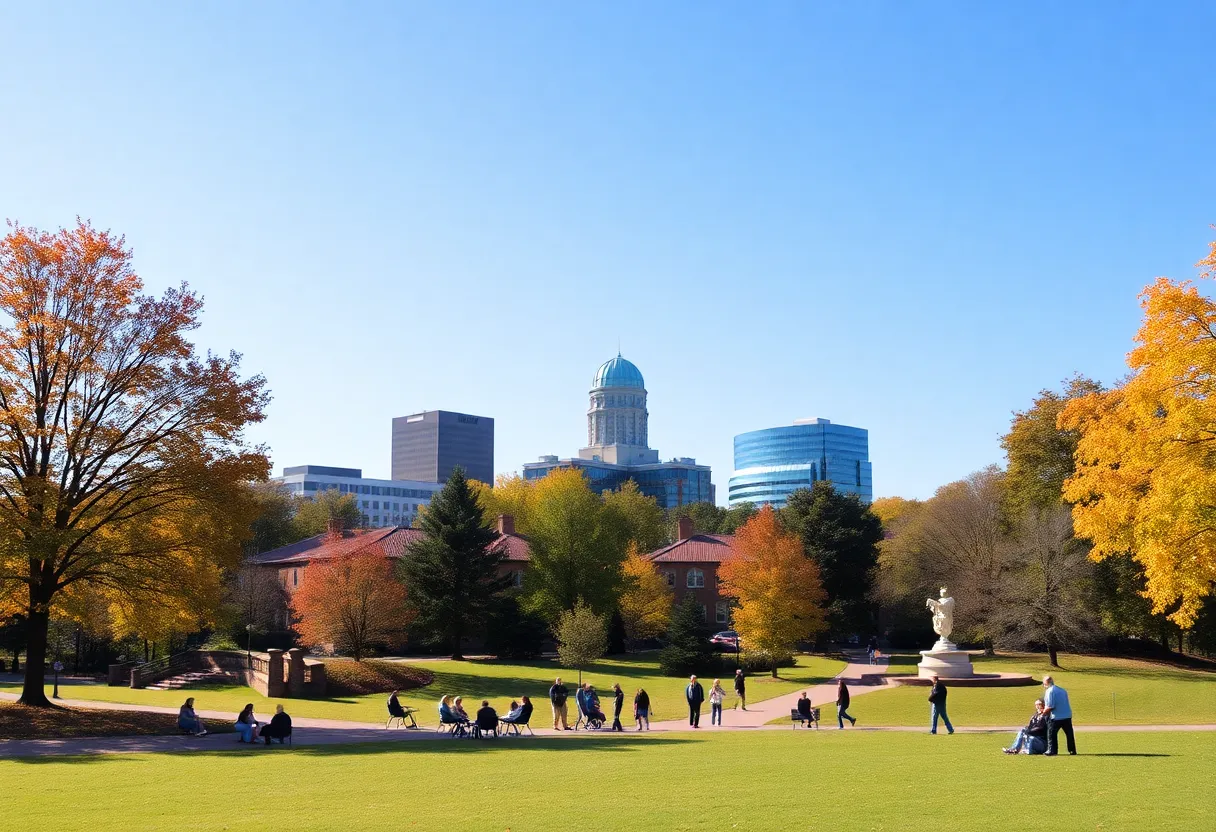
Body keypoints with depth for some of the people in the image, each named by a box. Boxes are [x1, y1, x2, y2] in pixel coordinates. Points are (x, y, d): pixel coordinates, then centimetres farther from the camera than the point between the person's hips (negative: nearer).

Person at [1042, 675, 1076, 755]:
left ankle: (1051, 751, 3)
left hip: (1056, 717, -7)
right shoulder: (1062, 690, 13)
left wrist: (1044, 712, 1)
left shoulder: (1049, 691, -11)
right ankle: (1072, 750, 19)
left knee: (1051, 734, 3)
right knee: (1069, 734, 14)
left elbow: (1050, 706, -18)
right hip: (1067, 716, 7)